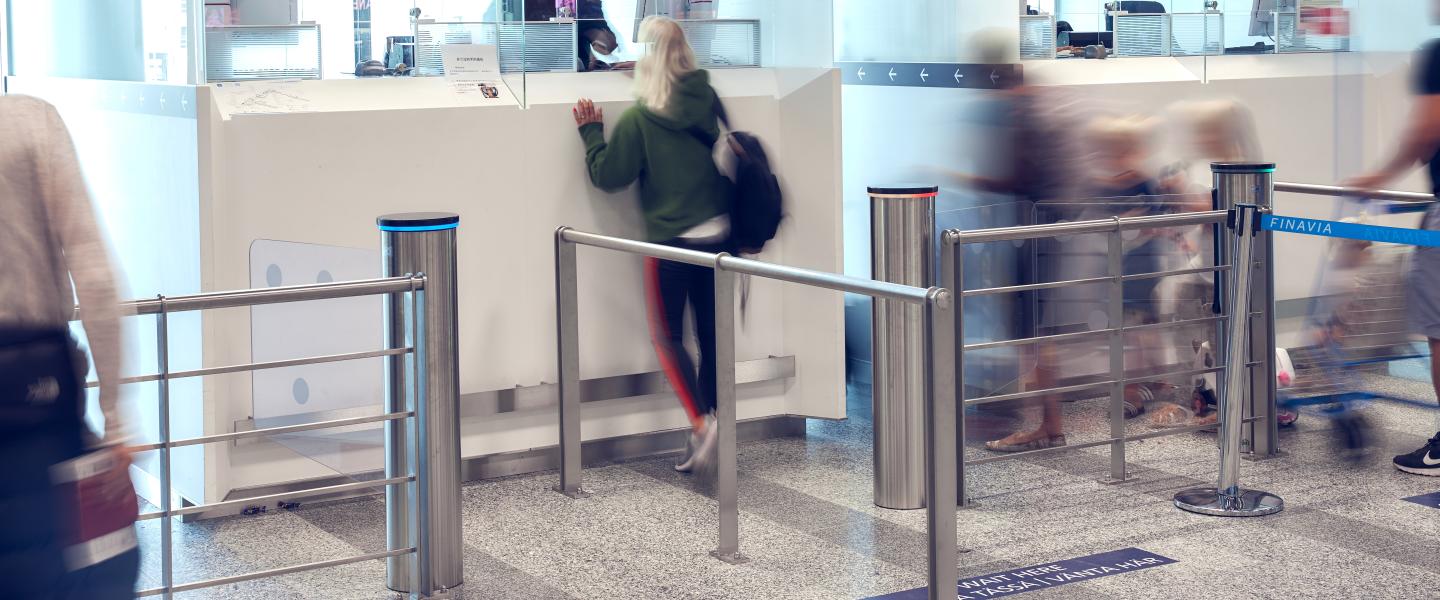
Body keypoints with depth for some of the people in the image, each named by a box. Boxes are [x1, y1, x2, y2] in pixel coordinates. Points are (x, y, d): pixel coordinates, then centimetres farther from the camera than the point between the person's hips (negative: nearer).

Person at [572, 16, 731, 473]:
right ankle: (708, 432, 17)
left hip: (671, 242, -5)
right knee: (711, 333, 12)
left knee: (668, 336, 6)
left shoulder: (638, 119, -13)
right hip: (718, 235, 5)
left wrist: (591, 131, 5)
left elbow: (608, 175, -6)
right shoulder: (709, 101, 1)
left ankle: (701, 423, -13)